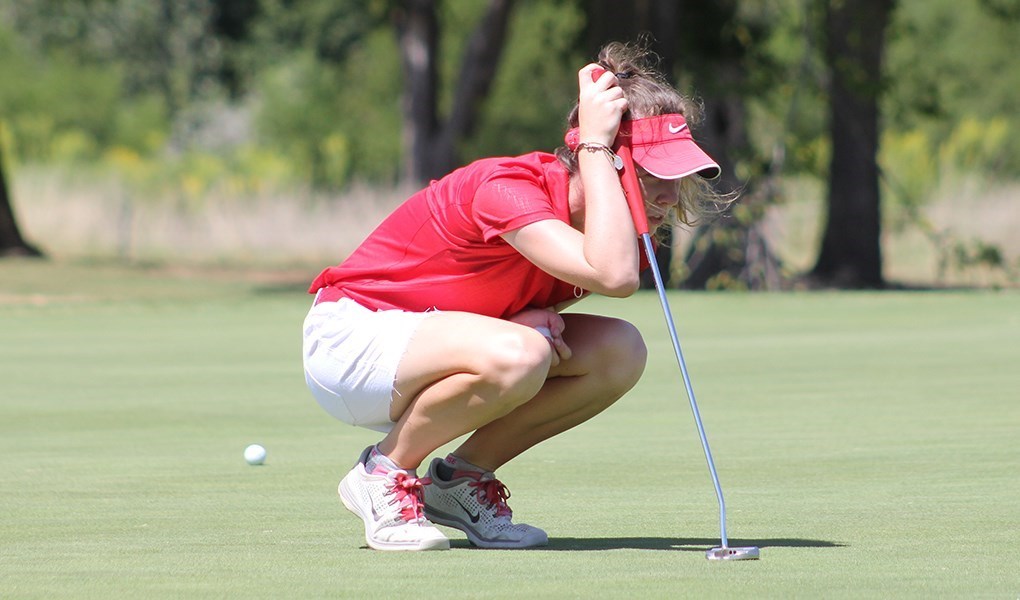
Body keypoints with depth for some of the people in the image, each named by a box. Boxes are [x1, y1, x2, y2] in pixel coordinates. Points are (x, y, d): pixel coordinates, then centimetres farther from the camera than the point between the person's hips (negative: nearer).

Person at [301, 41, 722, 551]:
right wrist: (595, 143, -34)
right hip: (350, 338, -8)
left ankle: (462, 479, 3)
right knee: (516, 355, -37)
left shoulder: (599, 217, -3)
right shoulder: (505, 187, -28)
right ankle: (385, 474, -12)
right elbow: (614, 275, -42)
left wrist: (536, 315, -13)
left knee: (621, 350, -9)